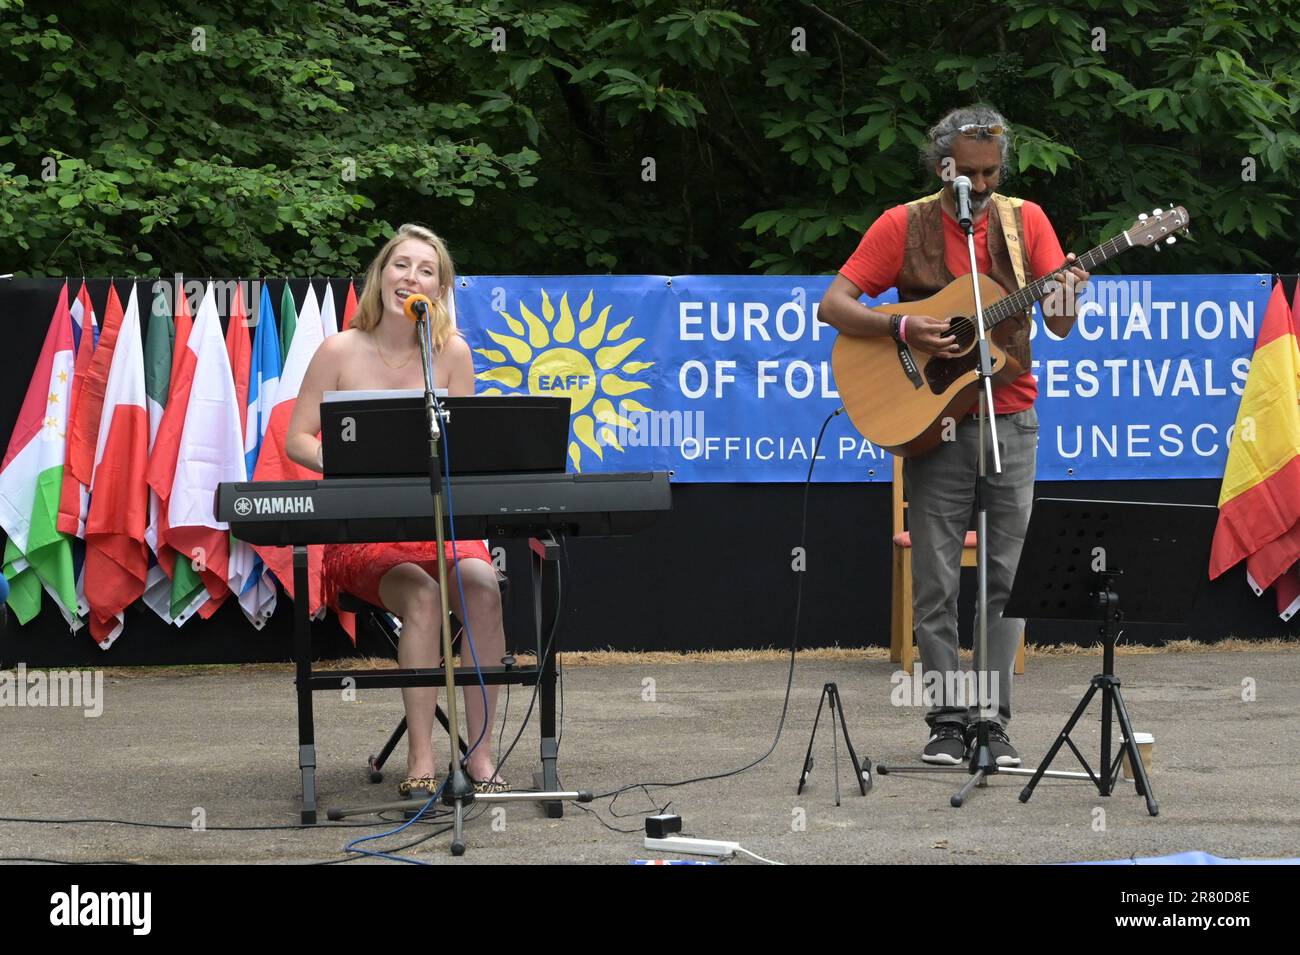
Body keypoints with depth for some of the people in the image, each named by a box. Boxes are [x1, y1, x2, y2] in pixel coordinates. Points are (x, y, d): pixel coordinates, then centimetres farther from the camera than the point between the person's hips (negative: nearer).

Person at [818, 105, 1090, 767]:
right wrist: (901, 329, -20)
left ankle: (992, 720, 7)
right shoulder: (903, 226, -1)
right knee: (935, 582, -2)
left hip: (1009, 420, 2)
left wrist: (1064, 302, -22)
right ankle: (948, 719, 5)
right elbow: (832, 305, -5)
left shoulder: (1024, 221, 5)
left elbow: (1058, 327, 1)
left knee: (1005, 577, 2)